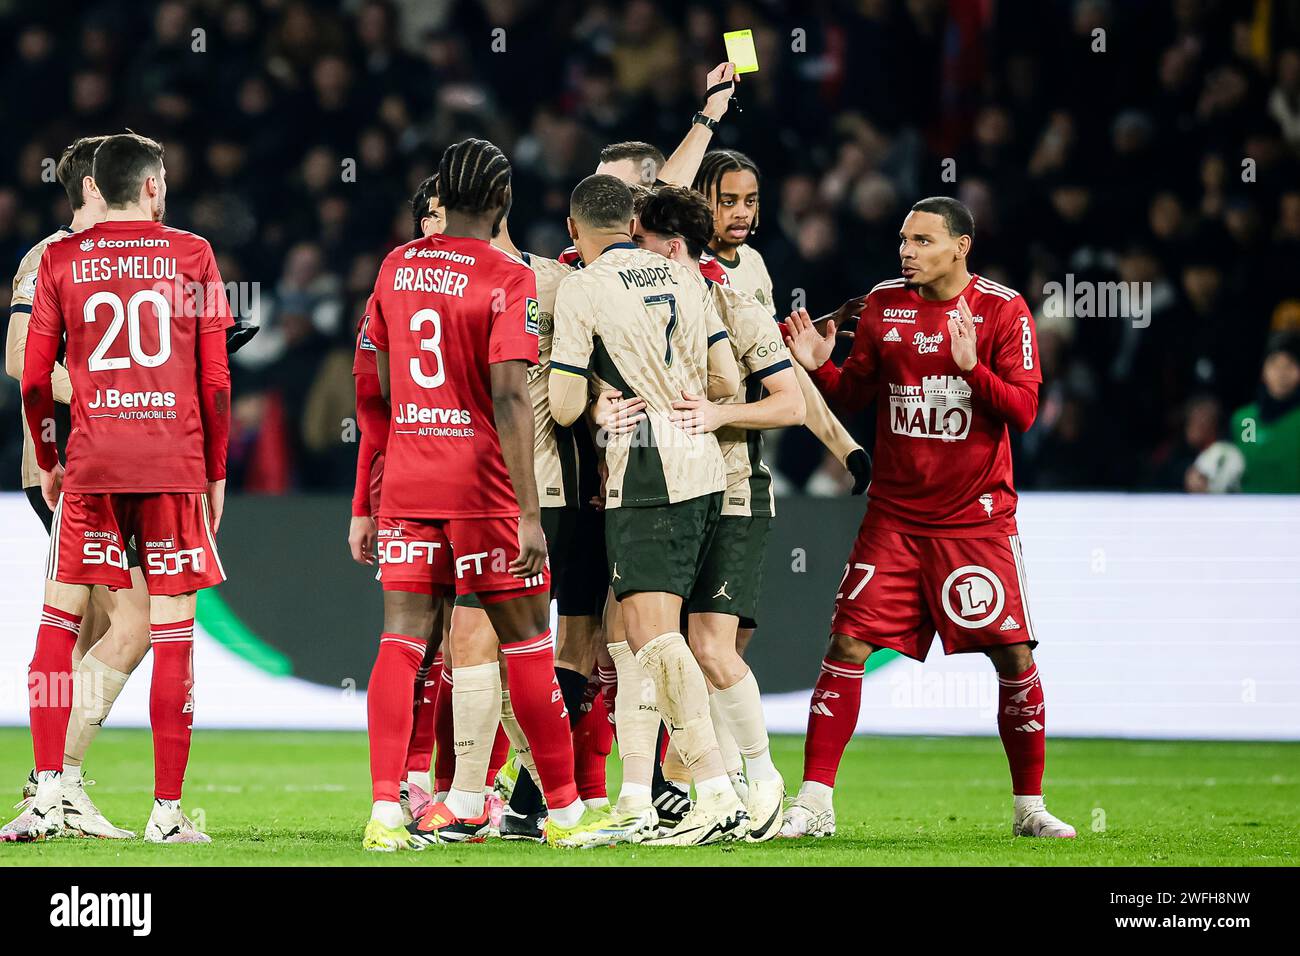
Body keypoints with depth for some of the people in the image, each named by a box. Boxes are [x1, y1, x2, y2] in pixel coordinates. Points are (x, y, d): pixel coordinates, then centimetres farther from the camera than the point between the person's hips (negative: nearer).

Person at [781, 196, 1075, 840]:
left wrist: (971, 366, -25)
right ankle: (814, 804, -4)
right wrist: (819, 367, -6)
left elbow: (1022, 411, -10)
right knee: (847, 646, -7)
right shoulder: (884, 304, 5)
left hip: (978, 518, -2)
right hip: (894, 515, 2)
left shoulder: (1003, 311, -5)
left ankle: (1029, 807, 11)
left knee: (1014, 657, -4)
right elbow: (855, 394, 14)